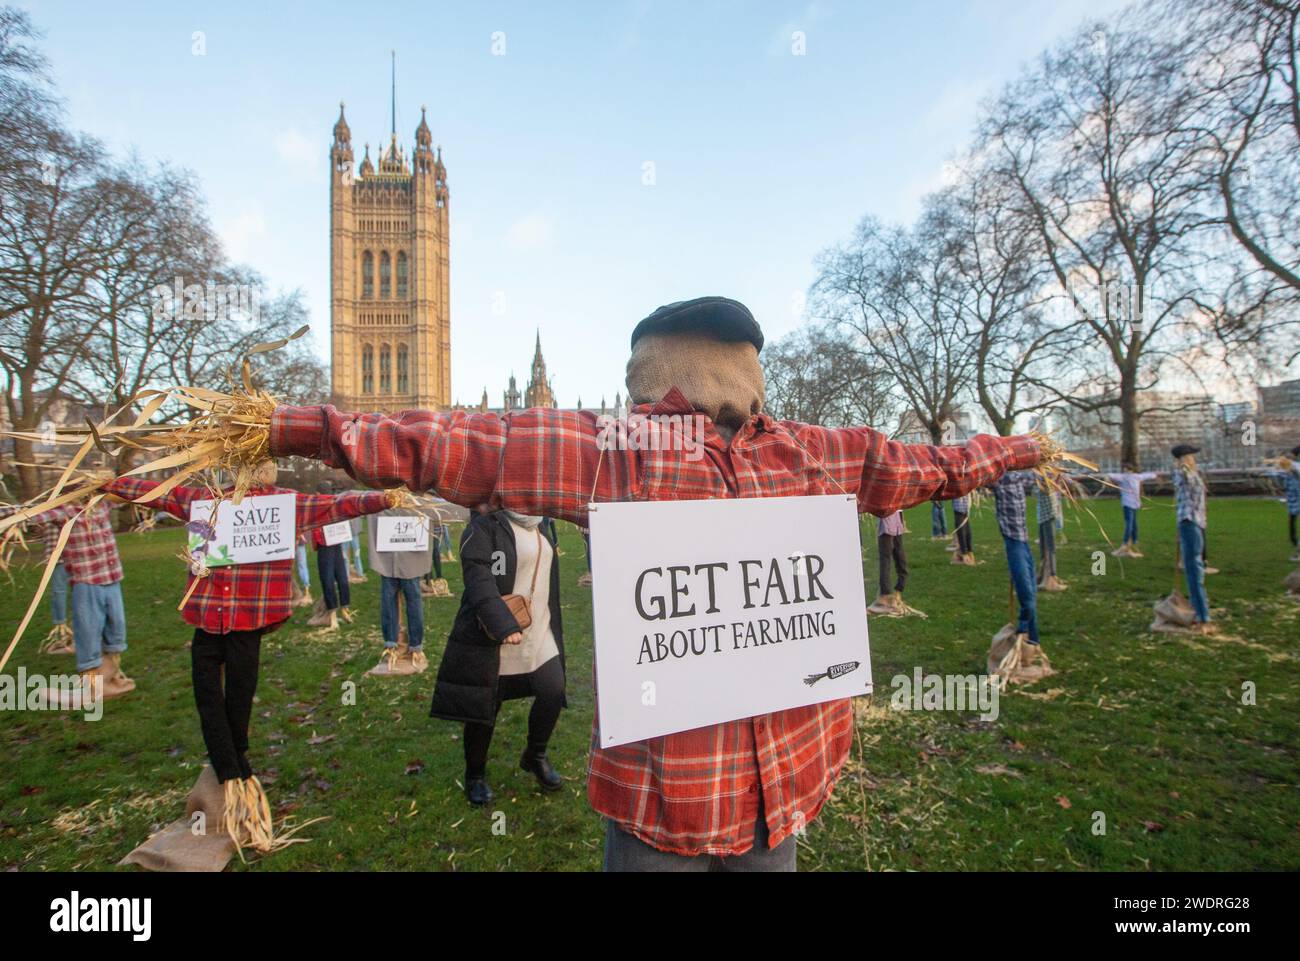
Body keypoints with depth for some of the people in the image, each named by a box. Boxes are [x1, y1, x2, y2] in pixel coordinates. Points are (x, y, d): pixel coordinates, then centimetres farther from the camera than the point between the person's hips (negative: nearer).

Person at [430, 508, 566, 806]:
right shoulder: (484, 525, -13)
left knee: (553, 691, -3)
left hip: (539, 633, 6)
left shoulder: (537, 526, 12)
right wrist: (503, 625, -36)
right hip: (492, 638, -6)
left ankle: (535, 756, 25)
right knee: (484, 706, 6)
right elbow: (478, 579, -25)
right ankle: (475, 775, 31)